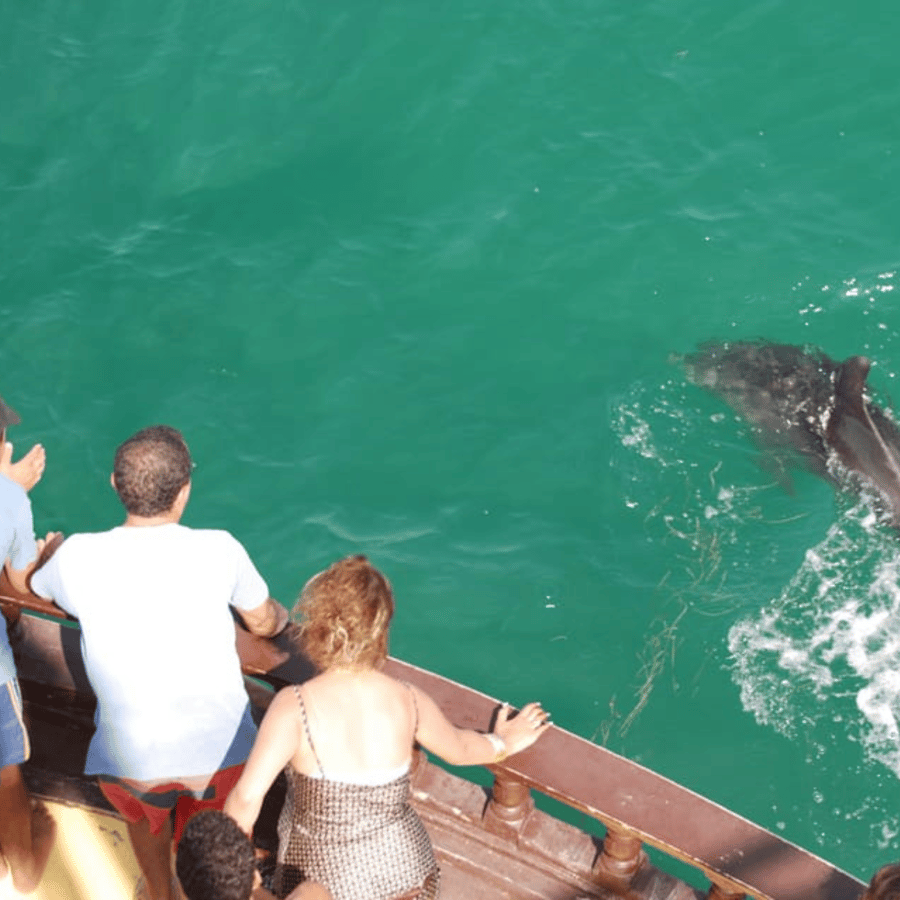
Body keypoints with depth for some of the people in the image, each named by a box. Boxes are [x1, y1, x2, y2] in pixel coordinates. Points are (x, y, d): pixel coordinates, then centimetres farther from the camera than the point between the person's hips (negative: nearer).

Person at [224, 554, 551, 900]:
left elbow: (246, 797, -23)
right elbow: (459, 748, 13)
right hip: (404, 870, 4)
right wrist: (503, 743, 33)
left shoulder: (294, 706, -20)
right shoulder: (409, 700, -7)